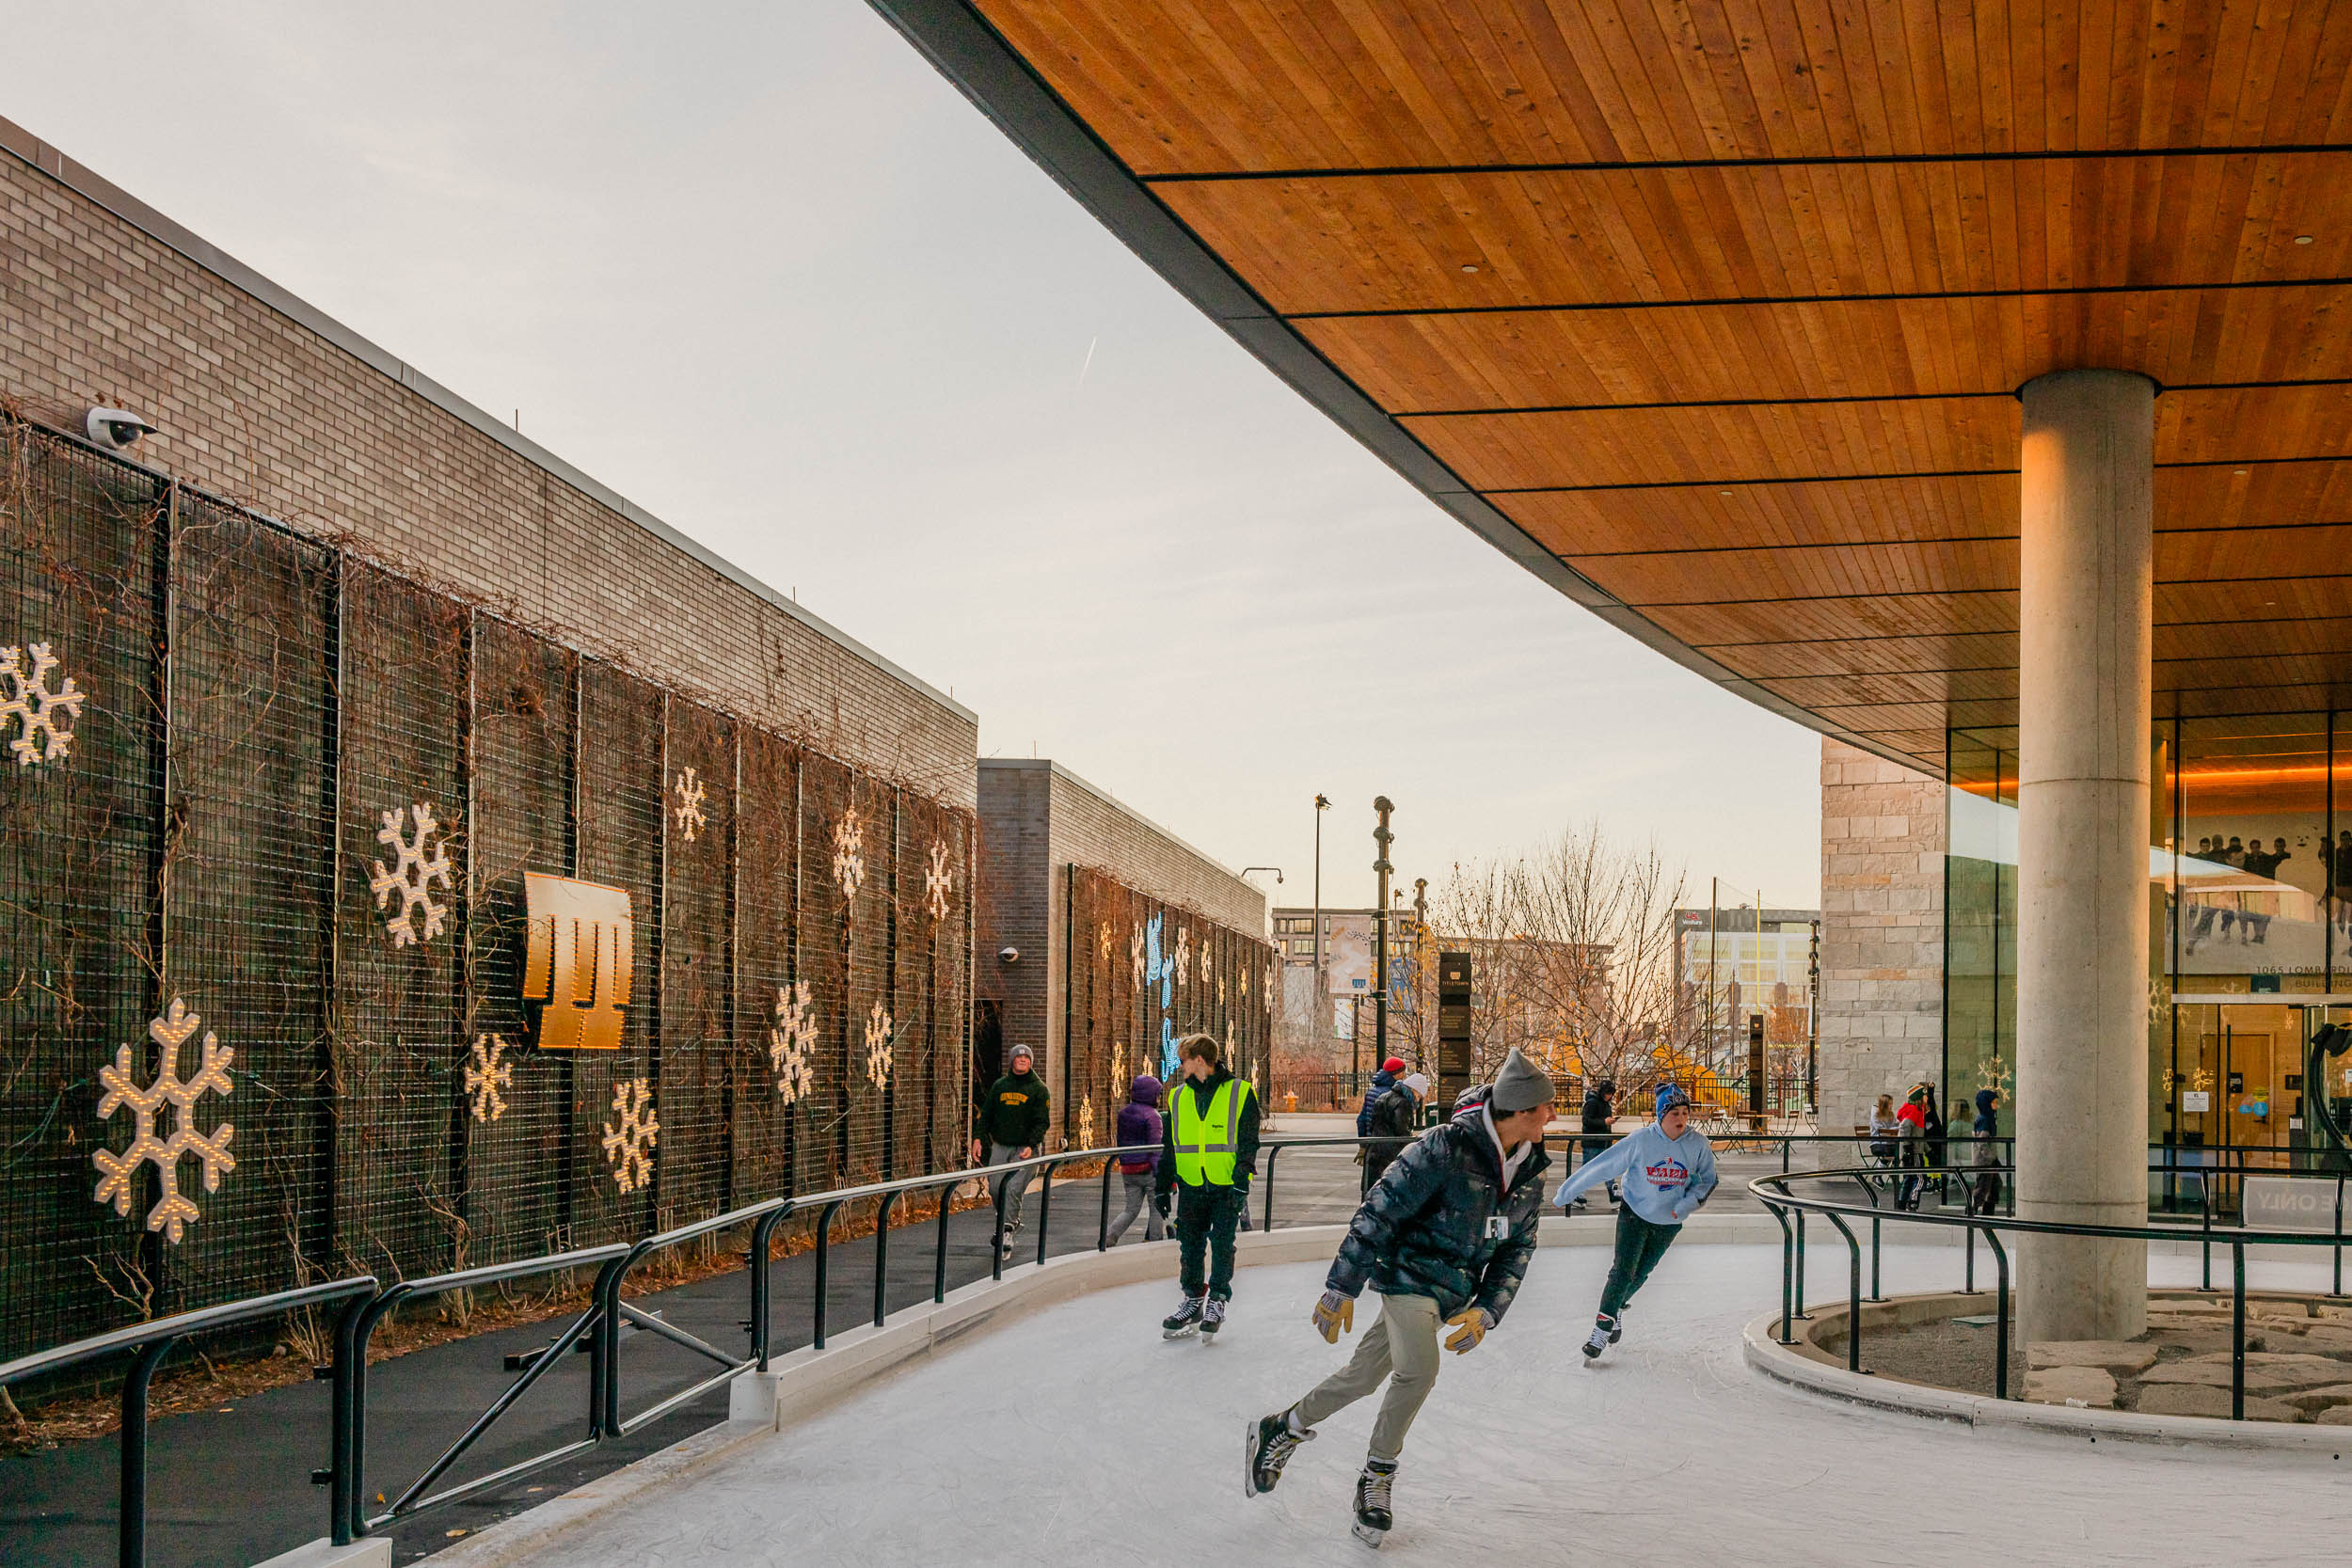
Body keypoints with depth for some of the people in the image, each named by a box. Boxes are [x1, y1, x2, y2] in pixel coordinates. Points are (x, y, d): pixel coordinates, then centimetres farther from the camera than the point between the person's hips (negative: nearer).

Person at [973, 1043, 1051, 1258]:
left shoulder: (1038, 1088, 0)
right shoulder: (999, 1086, 12)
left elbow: (1042, 1121, -5)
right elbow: (986, 1115, 15)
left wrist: (1031, 1145, -18)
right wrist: (980, 1138, 1)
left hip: (1025, 1149, -4)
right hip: (1000, 1146, 4)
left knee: (1014, 1189, -13)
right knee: (997, 1187, -1)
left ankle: (1007, 1232, -12)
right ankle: (1008, 1222, 20)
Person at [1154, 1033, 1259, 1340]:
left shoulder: (1239, 1093, -3)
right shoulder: (1178, 1097, 10)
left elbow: (1248, 1143, -5)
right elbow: (1169, 1146, 16)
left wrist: (1241, 1182, -13)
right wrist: (1162, 1187, 13)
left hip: (1227, 1185, -4)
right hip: (1190, 1185, 4)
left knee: (1222, 1243, -3)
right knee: (1190, 1245, 5)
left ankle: (1217, 1302, 10)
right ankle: (1193, 1301, 18)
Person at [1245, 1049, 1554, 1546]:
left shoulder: (1531, 1169, -2)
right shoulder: (1446, 1149, -24)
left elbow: (1517, 1247, 6)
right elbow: (1379, 1212, -20)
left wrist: (1486, 1310, -7)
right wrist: (1341, 1288, -18)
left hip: (1453, 1293, 7)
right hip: (1411, 1273, -7)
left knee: (1363, 1376, 9)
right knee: (1418, 1370, -23)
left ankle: (1280, 1431, 26)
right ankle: (1377, 1478, -2)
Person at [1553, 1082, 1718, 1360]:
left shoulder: (1698, 1144, -14)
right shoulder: (1640, 1141, -20)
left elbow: (1708, 1180, 2)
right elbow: (1601, 1167, -15)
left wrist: (1689, 1203, -16)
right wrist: (1567, 1193, -10)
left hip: (1669, 1222, 3)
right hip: (1635, 1213, -3)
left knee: (1639, 1274, 12)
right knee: (1623, 1271, -12)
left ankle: (1617, 1309, 39)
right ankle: (1602, 1328, -3)